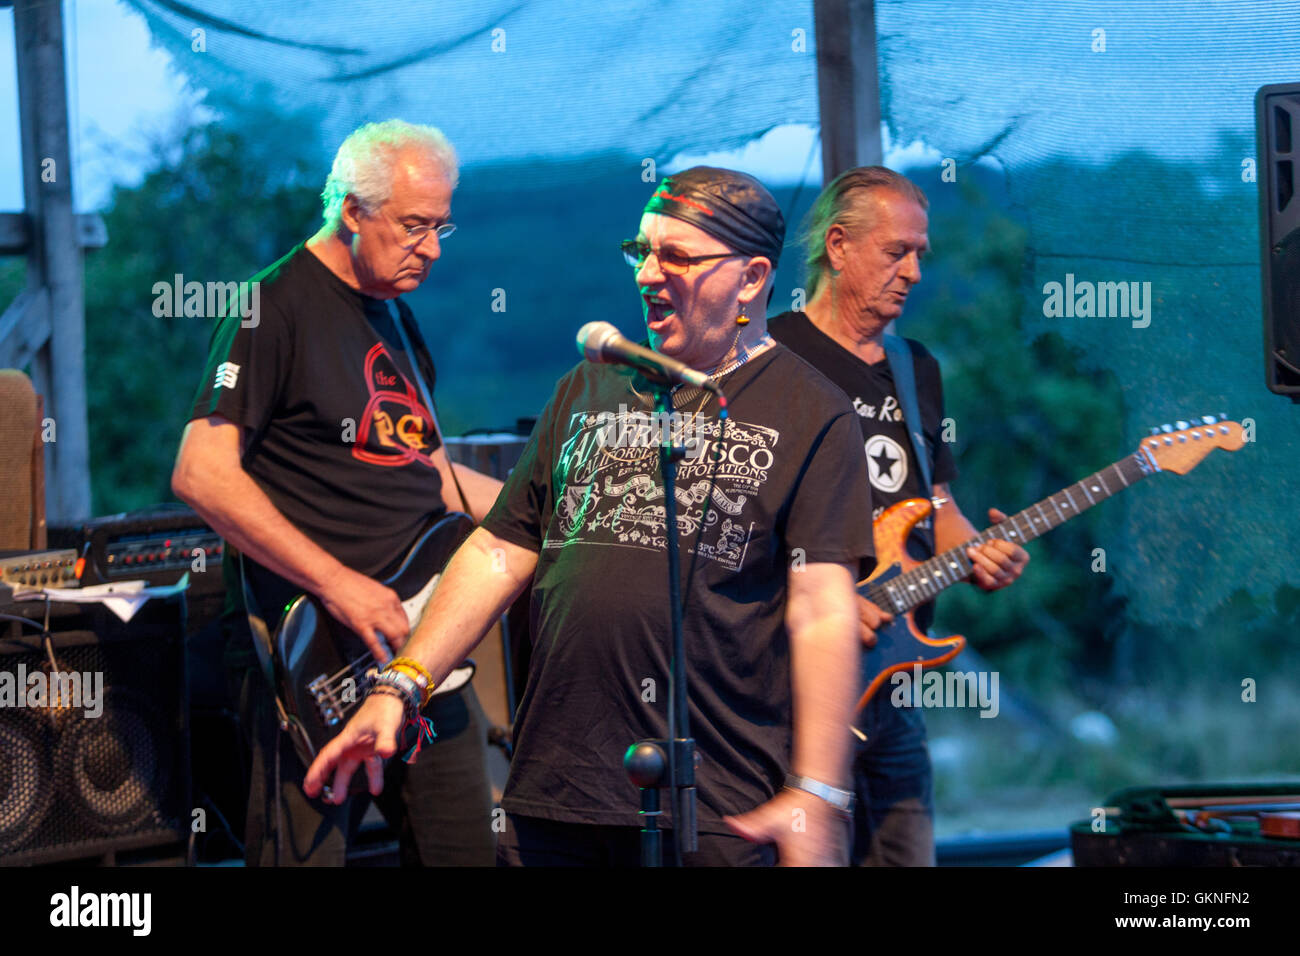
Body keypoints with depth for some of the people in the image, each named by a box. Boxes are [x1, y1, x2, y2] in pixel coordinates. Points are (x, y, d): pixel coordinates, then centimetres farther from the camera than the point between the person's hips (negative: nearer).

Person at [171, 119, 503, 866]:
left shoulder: (396, 318, 18)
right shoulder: (277, 307, -9)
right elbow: (202, 473, -19)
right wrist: (338, 585, -22)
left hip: (418, 643, 8)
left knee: (466, 848, 10)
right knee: (308, 854, -8)